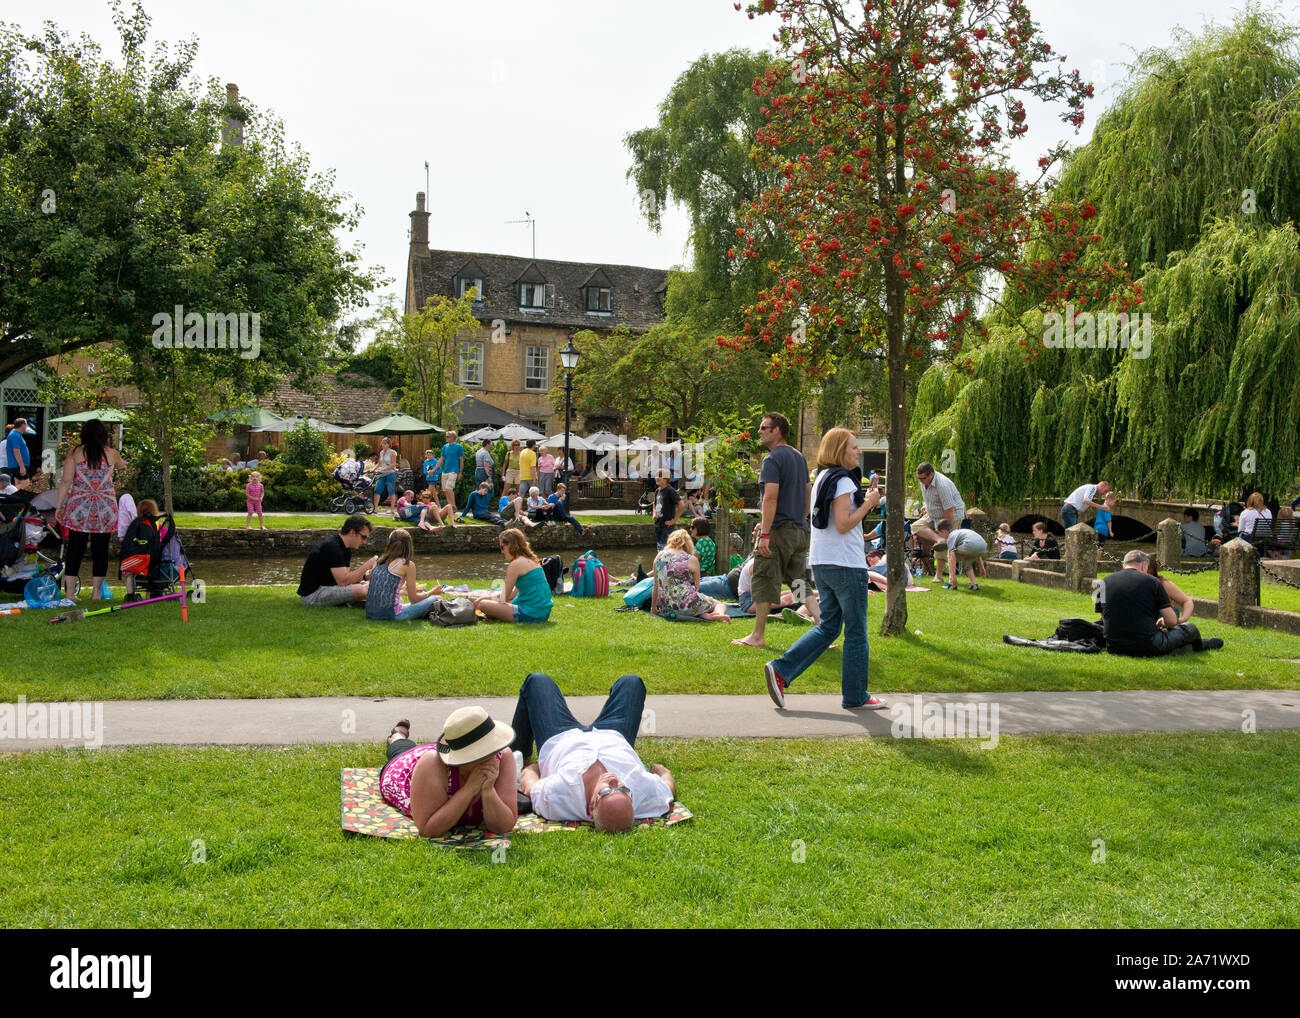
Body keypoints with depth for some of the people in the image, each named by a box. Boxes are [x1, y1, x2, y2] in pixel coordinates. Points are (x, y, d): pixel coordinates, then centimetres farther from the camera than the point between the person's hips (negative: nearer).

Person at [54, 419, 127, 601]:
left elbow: (66, 481, -4)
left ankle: (69, 592, 4)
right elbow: (123, 466, 24)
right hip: (105, 509, 0)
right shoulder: (112, 454, 1)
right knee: (100, 550, 7)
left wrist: (59, 506, 2)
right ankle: (96, 592, 11)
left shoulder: (75, 453, -1)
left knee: (75, 550, 4)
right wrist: (122, 462, 47)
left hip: (78, 508, 0)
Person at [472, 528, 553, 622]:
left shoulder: (516, 564, -12)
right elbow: (513, 594, 20)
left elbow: (504, 598, -7)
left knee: (483, 605, -10)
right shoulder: (531, 561, 16)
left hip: (531, 614, -10)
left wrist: (482, 600, 9)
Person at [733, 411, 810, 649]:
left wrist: (765, 534, -22)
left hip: (779, 530, -8)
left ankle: (757, 636, 4)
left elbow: (771, 497, -20)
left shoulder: (772, 459, -12)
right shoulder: (799, 456, 15)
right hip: (800, 531, 8)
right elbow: (808, 493, 21)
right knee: (801, 582, 11)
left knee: (765, 583, -1)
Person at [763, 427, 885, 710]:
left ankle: (781, 670, 3)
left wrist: (865, 501, 13)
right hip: (846, 565, -9)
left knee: (828, 627, 15)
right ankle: (855, 696, 11)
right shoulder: (843, 481, -14)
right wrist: (868, 504, -11)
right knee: (856, 631, 3)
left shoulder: (822, 478, 16)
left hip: (822, 564, 9)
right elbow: (843, 524, -21)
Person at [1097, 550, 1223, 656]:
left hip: (1114, 649, 3)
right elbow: (1172, 621, 0)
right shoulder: (1151, 581, -1)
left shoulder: (1103, 583, 7)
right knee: (1189, 628, 20)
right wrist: (1162, 623, 24)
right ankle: (1198, 646, 52)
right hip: (1148, 648, -3)